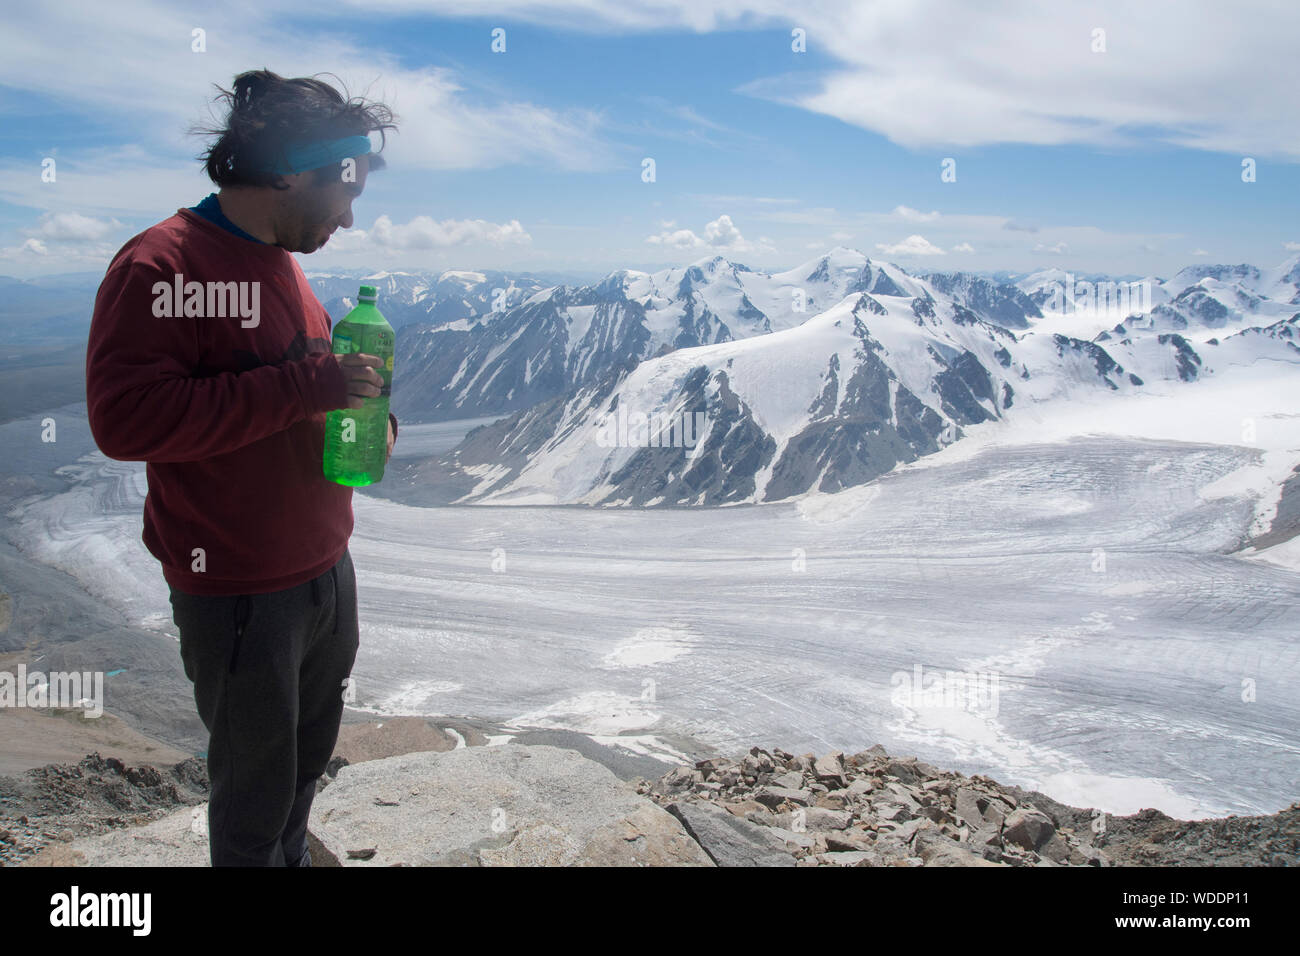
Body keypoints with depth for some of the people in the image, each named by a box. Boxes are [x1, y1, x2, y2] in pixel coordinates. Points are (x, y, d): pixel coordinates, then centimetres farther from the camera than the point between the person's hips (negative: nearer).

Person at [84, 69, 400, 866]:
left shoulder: (284, 262, 11)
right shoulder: (159, 265, -15)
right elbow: (125, 417, -26)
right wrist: (304, 386, -27)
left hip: (328, 571, 8)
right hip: (239, 596, -8)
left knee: (307, 766, 21)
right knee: (255, 799, 9)